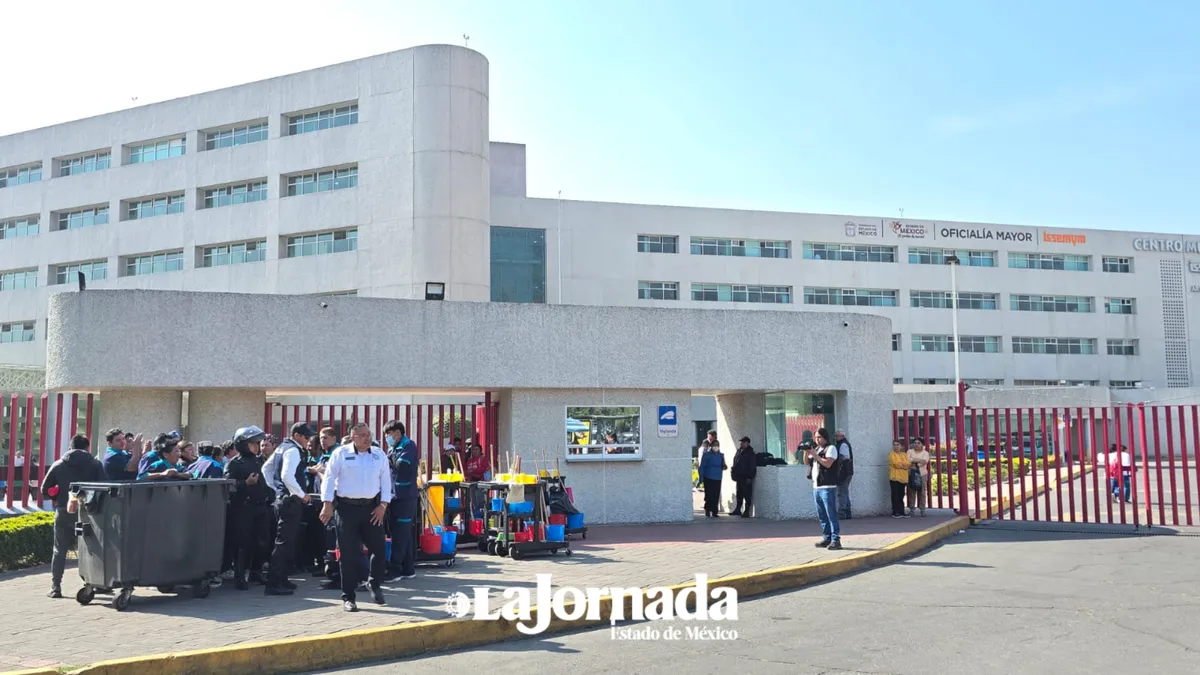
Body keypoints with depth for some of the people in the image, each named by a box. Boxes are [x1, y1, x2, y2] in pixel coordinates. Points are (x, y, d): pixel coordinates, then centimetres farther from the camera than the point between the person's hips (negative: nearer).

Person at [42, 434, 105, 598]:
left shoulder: (58, 465, 5)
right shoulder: (96, 464, 0)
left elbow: (45, 489, 5)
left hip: (64, 512, 1)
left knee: (60, 550, 10)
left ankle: (55, 587, 5)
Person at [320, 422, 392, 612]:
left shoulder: (379, 455, 7)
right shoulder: (340, 454, -2)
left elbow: (386, 481, 8)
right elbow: (329, 479, -3)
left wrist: (383, 505, -1)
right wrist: (327, 504, -10)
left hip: (372, 507, 3)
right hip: (347, 507, -3)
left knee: (379, 548, 2)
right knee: (349, 553, -1)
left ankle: (375, 584, 28)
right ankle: (348, 597, 9)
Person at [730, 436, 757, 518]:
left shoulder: (750, 453, -9)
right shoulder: (739, 451, 14)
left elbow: (752, 466, -13)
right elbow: (735, 463, 19)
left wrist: (750, 477, -18)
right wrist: (733, 473, 13)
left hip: (746, 478, -8)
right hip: (739, 477, 8)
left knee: (747, 495, -5)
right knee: (739, 494, 15)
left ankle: (746, 512, -3)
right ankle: (738, 509, 22)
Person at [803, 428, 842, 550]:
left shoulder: (830, 448, -4)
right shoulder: (815, 449, 18)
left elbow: (828, 463, -17)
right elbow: (807, 462, 19)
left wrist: (814, 454, -16)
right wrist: (806, 453, 1)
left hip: (827, 487, -8)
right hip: (816, 487, 8)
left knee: (831, 514, -8)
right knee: (822, 516, 11)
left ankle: (835, 540, -8)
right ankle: (827, 538, 17)